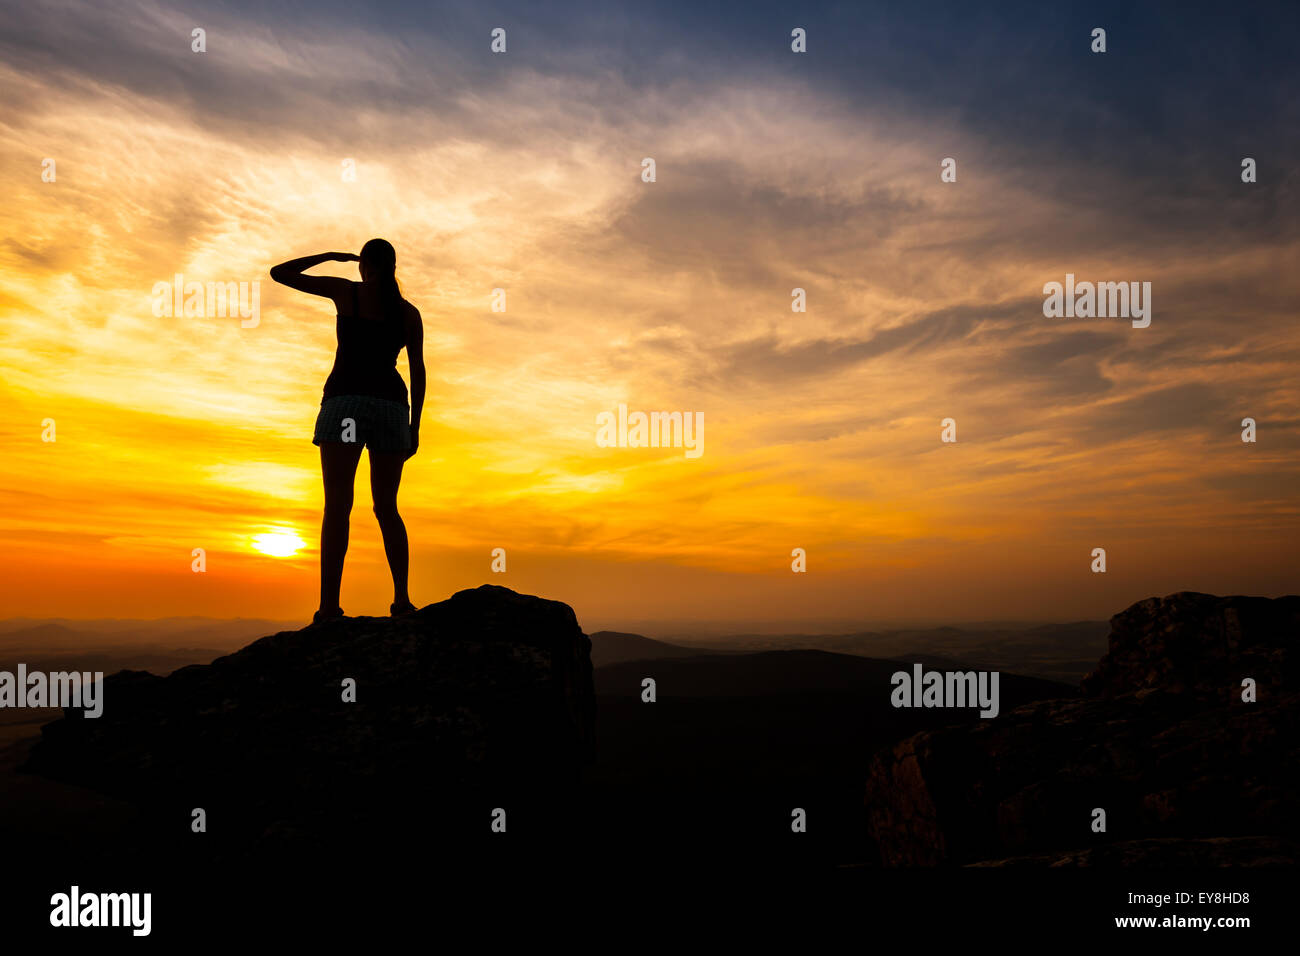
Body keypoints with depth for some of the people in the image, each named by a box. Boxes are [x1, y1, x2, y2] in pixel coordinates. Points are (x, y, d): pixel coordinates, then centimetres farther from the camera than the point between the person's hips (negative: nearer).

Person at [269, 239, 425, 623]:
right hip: (390, 407, 3)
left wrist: (331, 256, 27)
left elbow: (279, 273, 15)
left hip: (345, 403, -2)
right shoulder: (410, 312, 14)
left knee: (337, 505, -10)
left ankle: (328, 607, -21)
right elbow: (418, 370, 6)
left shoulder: (345, 289, 9)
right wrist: (414, 427, 8)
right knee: (386, 509, 8)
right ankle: (402, 599, -7)